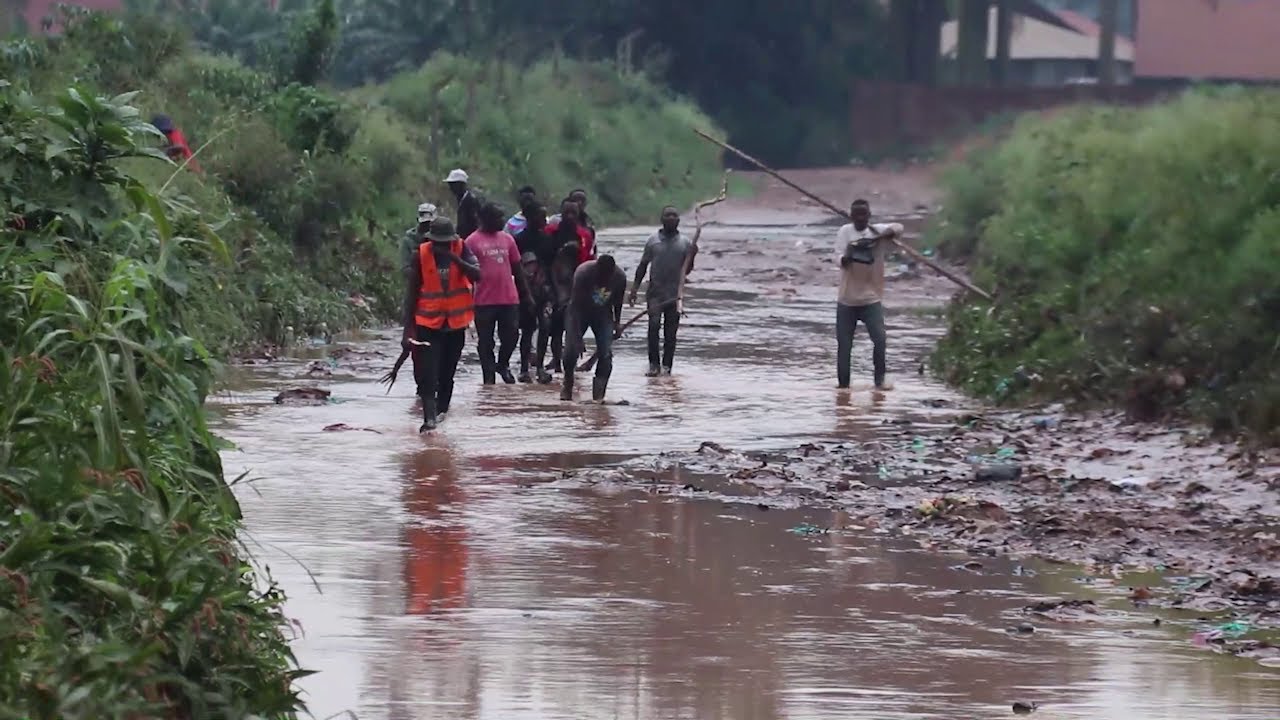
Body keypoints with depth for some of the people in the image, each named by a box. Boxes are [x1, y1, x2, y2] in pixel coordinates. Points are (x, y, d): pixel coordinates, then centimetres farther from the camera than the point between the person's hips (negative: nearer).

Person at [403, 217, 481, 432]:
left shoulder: (461, 249, -2)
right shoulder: (422, 254, -7)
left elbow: (476, 275, -15)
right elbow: (411, 292, -3)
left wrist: (454, 258, -27)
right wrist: (408, 329, -6)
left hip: (456, 323, 2)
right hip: (428, 323, -2)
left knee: (447, 374, 13)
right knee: (427, 375, -15)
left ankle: (441, 412, 28)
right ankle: (429, 417, -23)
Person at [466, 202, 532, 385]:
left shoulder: (507, 239, 11)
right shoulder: (473, 241, -4)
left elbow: (518, 268, 15)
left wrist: (525, 294, 13)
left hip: (509, 299, 4)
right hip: (484, 300, -4)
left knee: (511, 336, 3)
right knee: (486, 341, 3)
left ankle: (503, 365, 28)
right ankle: (489, 376, 11)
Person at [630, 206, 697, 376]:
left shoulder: (684, 243, 5)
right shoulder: (653, 240, 5)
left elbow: (686, 270, 8)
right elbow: (643, 265, 10)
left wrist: (692, 256, -11)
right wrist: (635, 286, 4)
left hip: (674, 293, 1)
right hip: (655, 292, -1)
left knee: (671, 332, 3)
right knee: (654, 325, -16)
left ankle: (666, 366, 11)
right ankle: (654, 364, -10)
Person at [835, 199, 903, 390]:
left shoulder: (878, 231, -1)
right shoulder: (845, 232, -1)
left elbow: (898, 228, -17)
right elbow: (840, 260, -9)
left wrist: (876, 237, -32)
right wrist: (850, 254, -33)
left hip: (871, 298, -1)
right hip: (847, 299, 1)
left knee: (879, 338, -13)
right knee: (844, 344, 2)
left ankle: (880, 378, 2)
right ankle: (843, 383, 12)